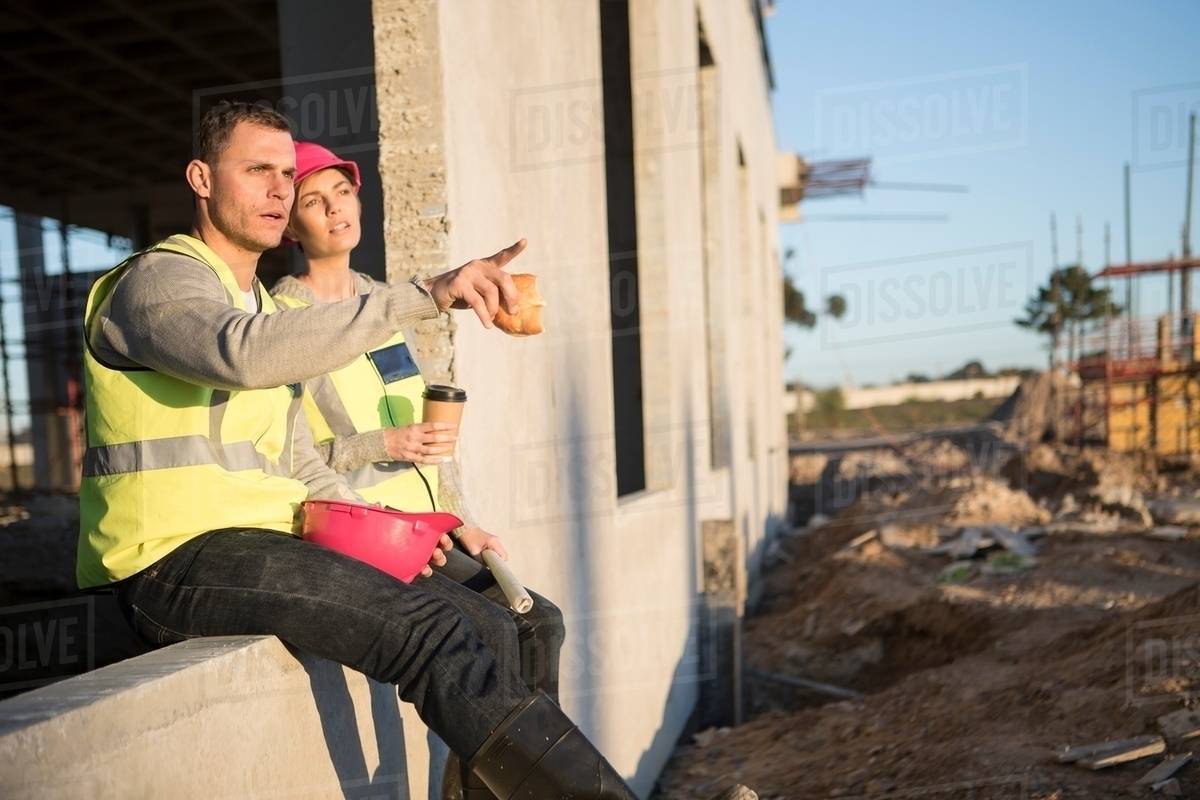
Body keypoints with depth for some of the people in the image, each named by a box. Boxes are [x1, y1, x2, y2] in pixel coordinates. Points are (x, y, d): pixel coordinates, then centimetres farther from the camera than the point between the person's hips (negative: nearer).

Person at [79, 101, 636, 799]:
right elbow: (244, 353, -31)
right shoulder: (158, 281, -5)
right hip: (176, 559, -9)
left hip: (261, 547, 9)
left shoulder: (264, 306, 24)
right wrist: (424, 294, -35)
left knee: (478, 621, -1)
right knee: (431, 629, -25)